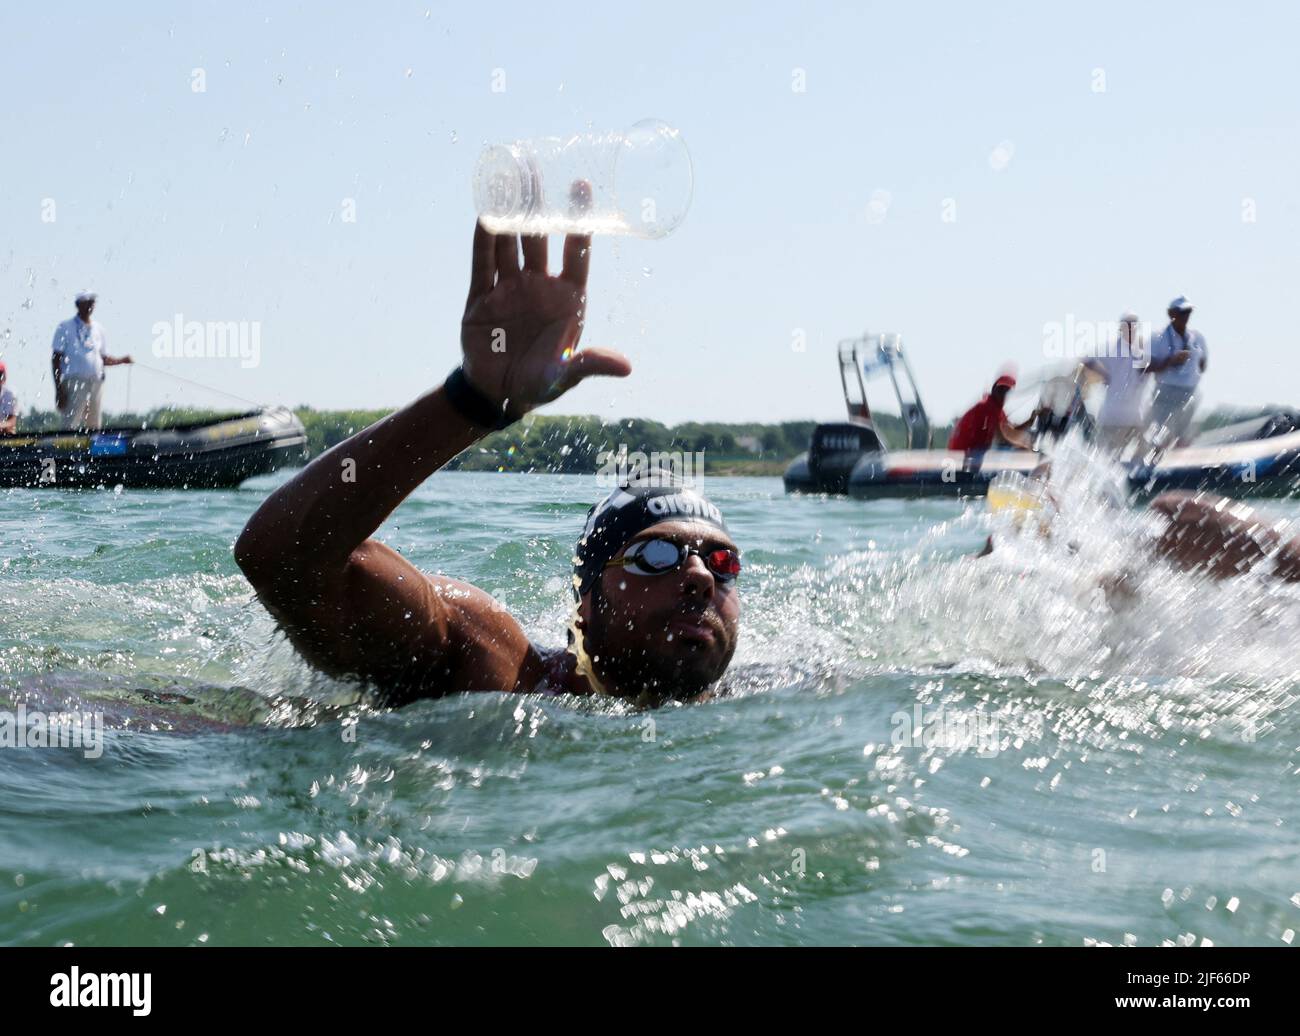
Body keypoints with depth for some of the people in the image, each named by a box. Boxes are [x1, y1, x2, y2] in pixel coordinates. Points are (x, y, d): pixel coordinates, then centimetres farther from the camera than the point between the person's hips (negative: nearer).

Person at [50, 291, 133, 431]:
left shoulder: (98, 329, 16)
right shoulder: (66, 327, 1)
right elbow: (56, 358, -2)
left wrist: (121, 360, 1)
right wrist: (58, 388, -9)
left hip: (96, 382, 6)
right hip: (74, 382, -6)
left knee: (94, 427, 8)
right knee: (70, 427, -15)